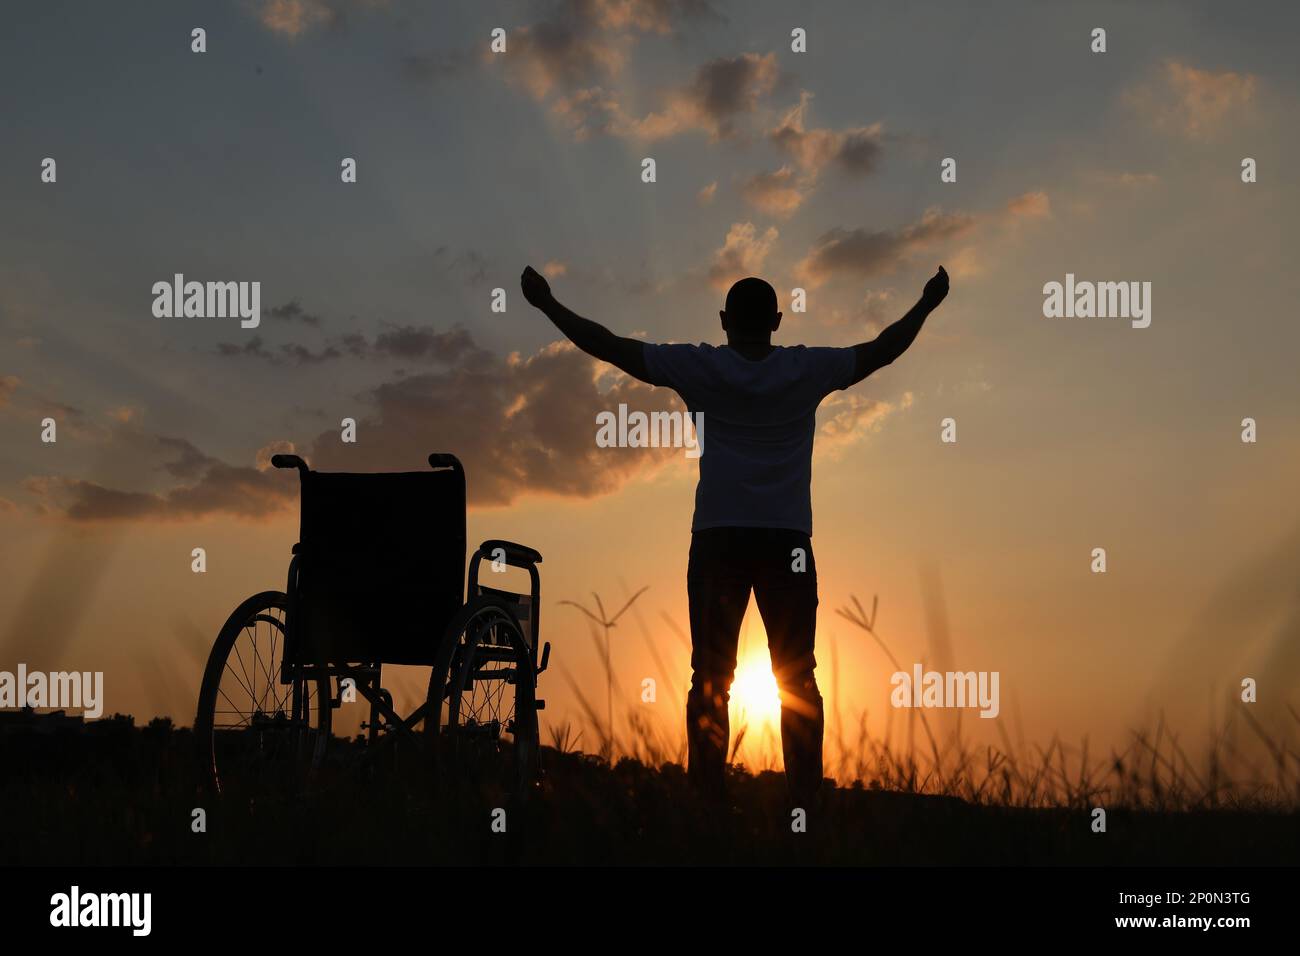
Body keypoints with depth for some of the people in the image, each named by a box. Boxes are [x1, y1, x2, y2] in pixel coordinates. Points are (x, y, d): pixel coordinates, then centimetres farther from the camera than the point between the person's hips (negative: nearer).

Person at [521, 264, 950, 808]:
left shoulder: (701, 368, -1)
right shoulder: (808, 370, 2)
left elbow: (609, 347, 1)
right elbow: (882, 350, 14)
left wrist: (547, 304, 11)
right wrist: (927, 304, 29)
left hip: (718, 539, -1)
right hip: (788, 541, 1)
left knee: (711, 678, 1)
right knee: (798, 679, 5)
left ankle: (707, 799, -3)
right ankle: (805, 801, 2)